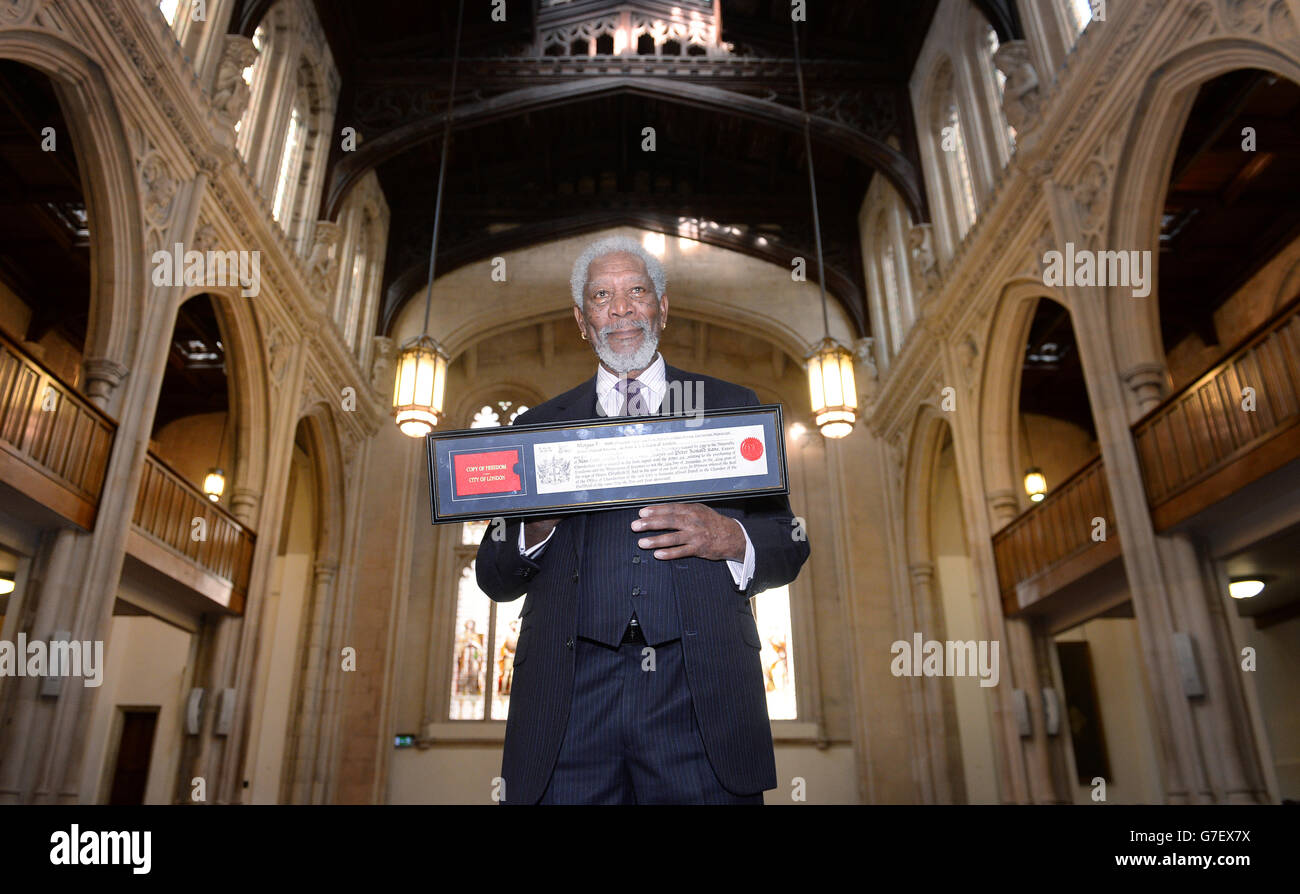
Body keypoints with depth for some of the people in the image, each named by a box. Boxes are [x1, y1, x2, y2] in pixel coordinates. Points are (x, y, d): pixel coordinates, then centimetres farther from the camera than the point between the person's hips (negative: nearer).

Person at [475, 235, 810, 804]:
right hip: (571, 690, 1)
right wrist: (534, 531, -7)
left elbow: (790, 547, 12)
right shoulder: (538, 427, 16)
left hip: (702, 690, 0)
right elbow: (493, 576, 14)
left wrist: (731, 539, -10)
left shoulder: (731, 408, 14)